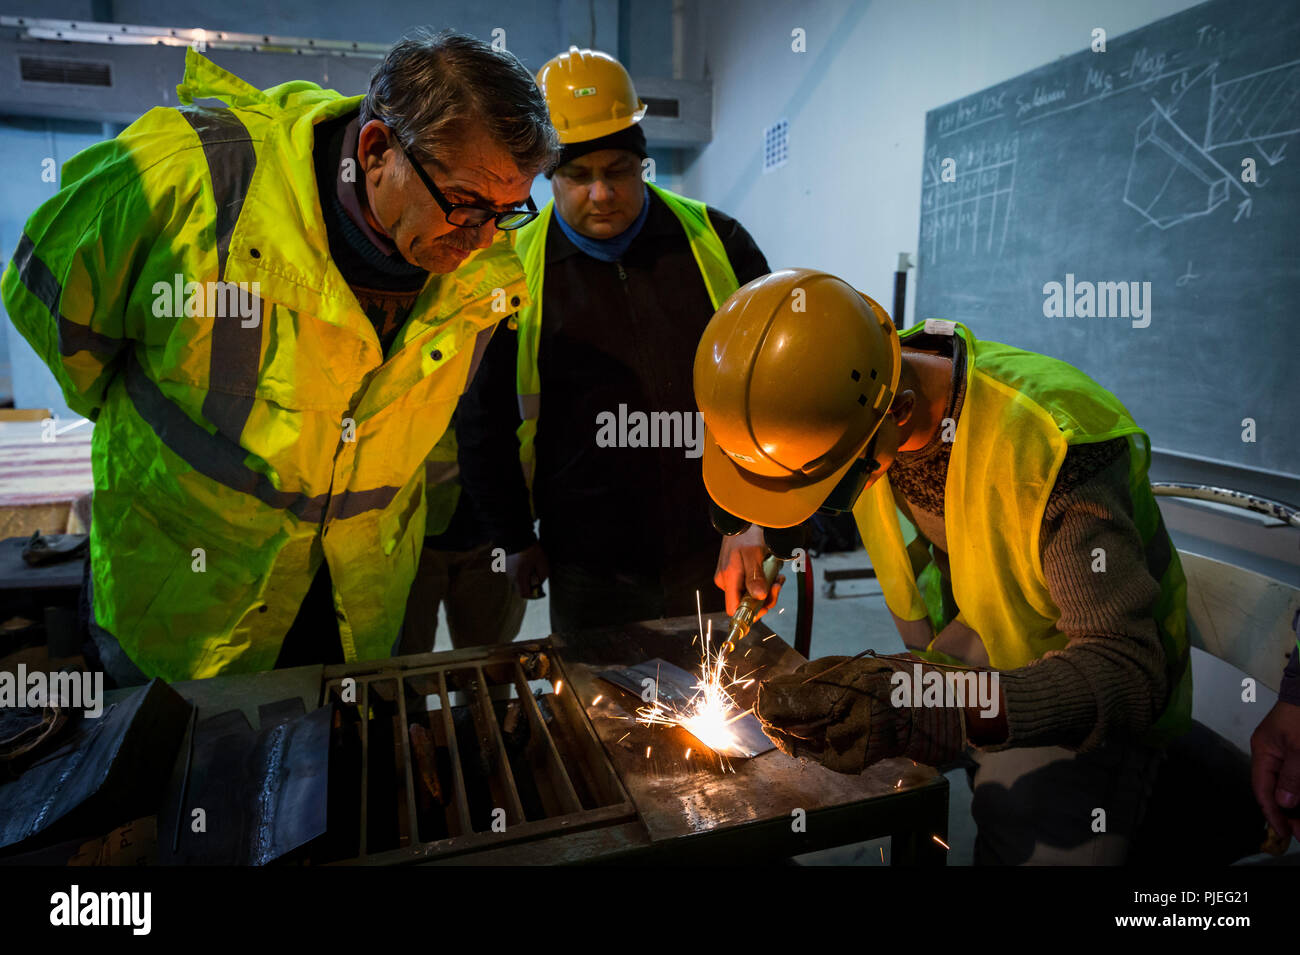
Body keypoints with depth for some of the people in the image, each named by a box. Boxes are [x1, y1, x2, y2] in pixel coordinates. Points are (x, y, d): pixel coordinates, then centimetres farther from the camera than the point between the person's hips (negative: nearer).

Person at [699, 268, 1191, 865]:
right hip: (960, 664, 5)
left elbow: (1131, 676, -33)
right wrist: (761, 529, -8)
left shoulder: (1052, 447, -34)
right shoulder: (854, 397, -14)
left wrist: (941, 707, -47)